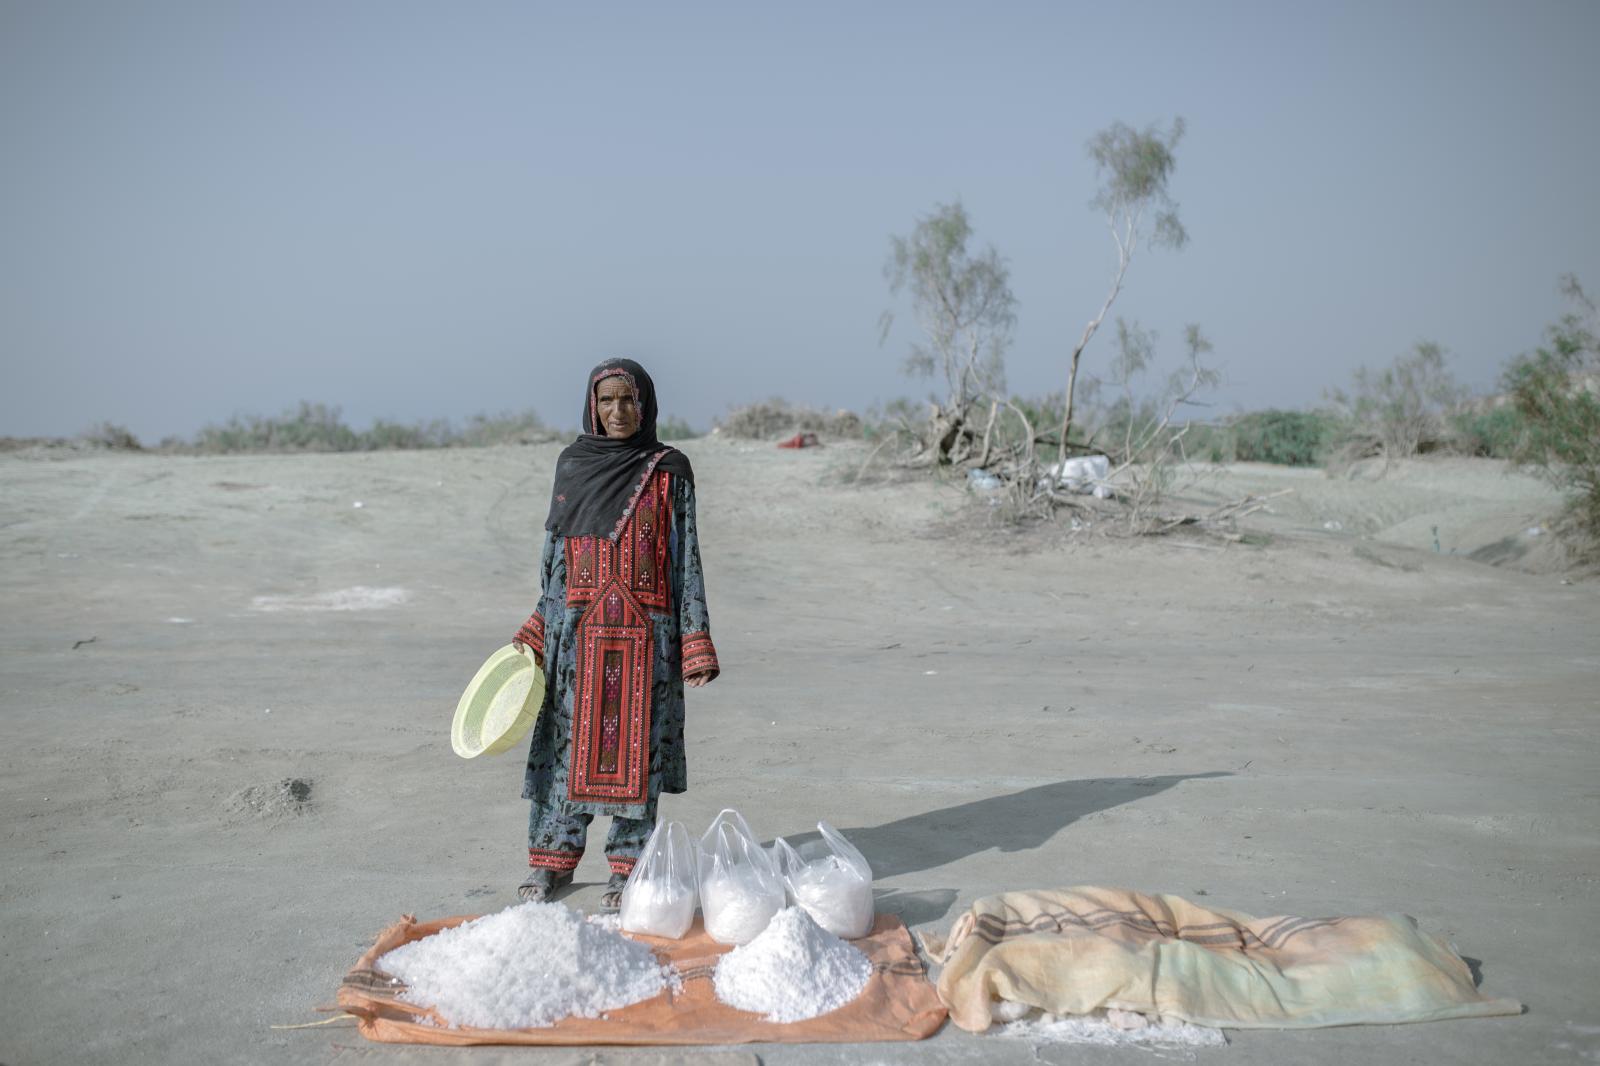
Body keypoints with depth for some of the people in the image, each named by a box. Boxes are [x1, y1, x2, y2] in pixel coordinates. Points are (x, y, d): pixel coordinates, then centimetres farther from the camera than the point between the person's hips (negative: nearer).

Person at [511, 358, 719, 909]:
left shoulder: (668, 471, 0)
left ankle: (629, 864, 16)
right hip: (578, 631, 2)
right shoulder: (572, 465, 7)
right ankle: (552, 858, 19)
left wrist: (695, 643, -7)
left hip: (643, 634, -2)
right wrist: (537, 634, 6)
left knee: (636, 742, 4)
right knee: (568, 741, 6)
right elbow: (554, 556, 12)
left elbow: (686, 558, -1)